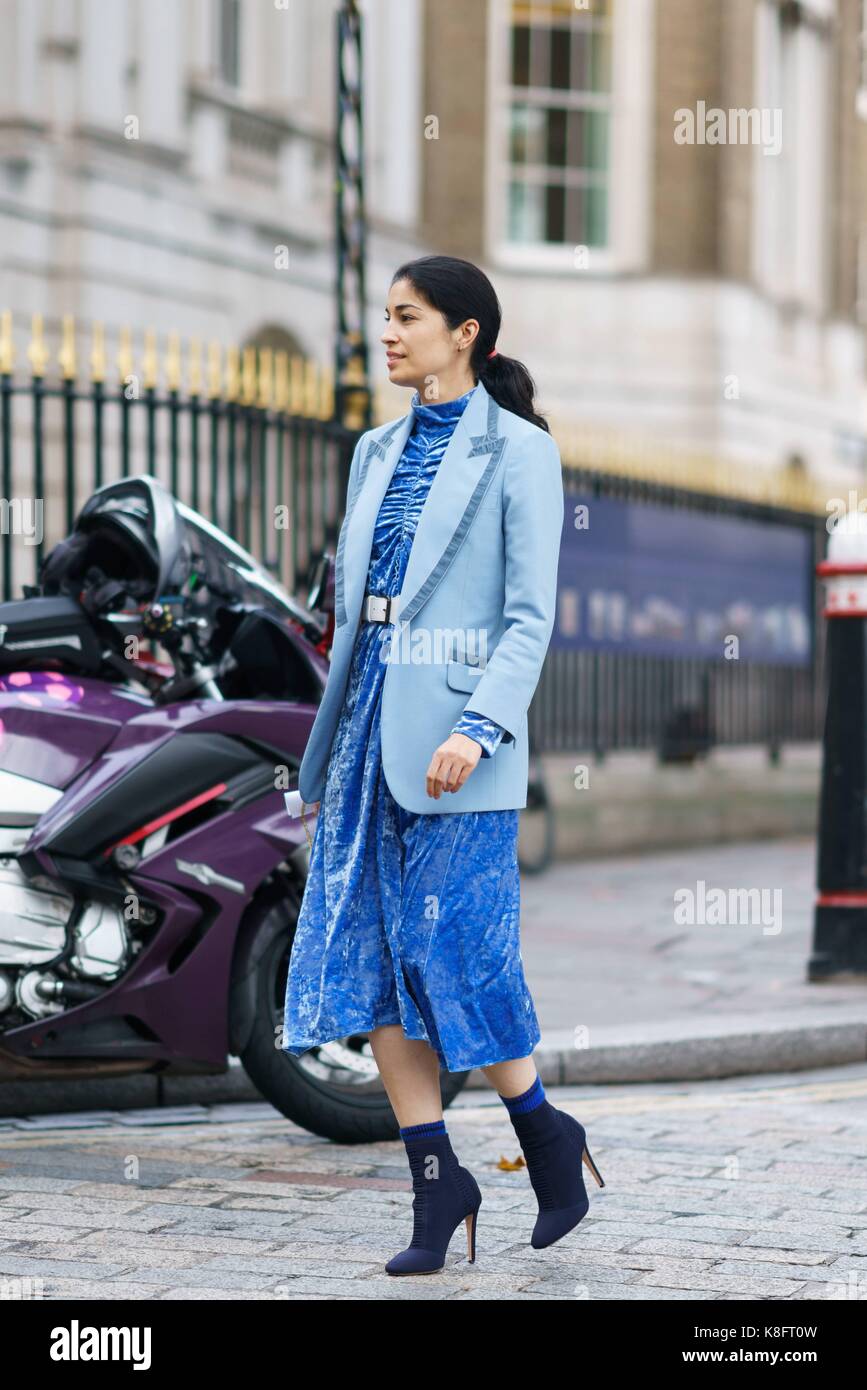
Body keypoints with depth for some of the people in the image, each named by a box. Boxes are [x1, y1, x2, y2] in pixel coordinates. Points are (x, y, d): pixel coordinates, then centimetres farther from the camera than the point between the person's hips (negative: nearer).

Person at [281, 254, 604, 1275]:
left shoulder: (519, 451, -4)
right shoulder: (379, 451, 15)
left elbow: (531, 616, -10)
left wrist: (479, 729, -22)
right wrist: (330, 746, 16)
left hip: (454, 736, -7)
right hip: (369, 726, 7)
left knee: (457, 953, -6)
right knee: (364, 952, 2)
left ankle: (548, 1136, 18)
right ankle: (436, 1181, 9)